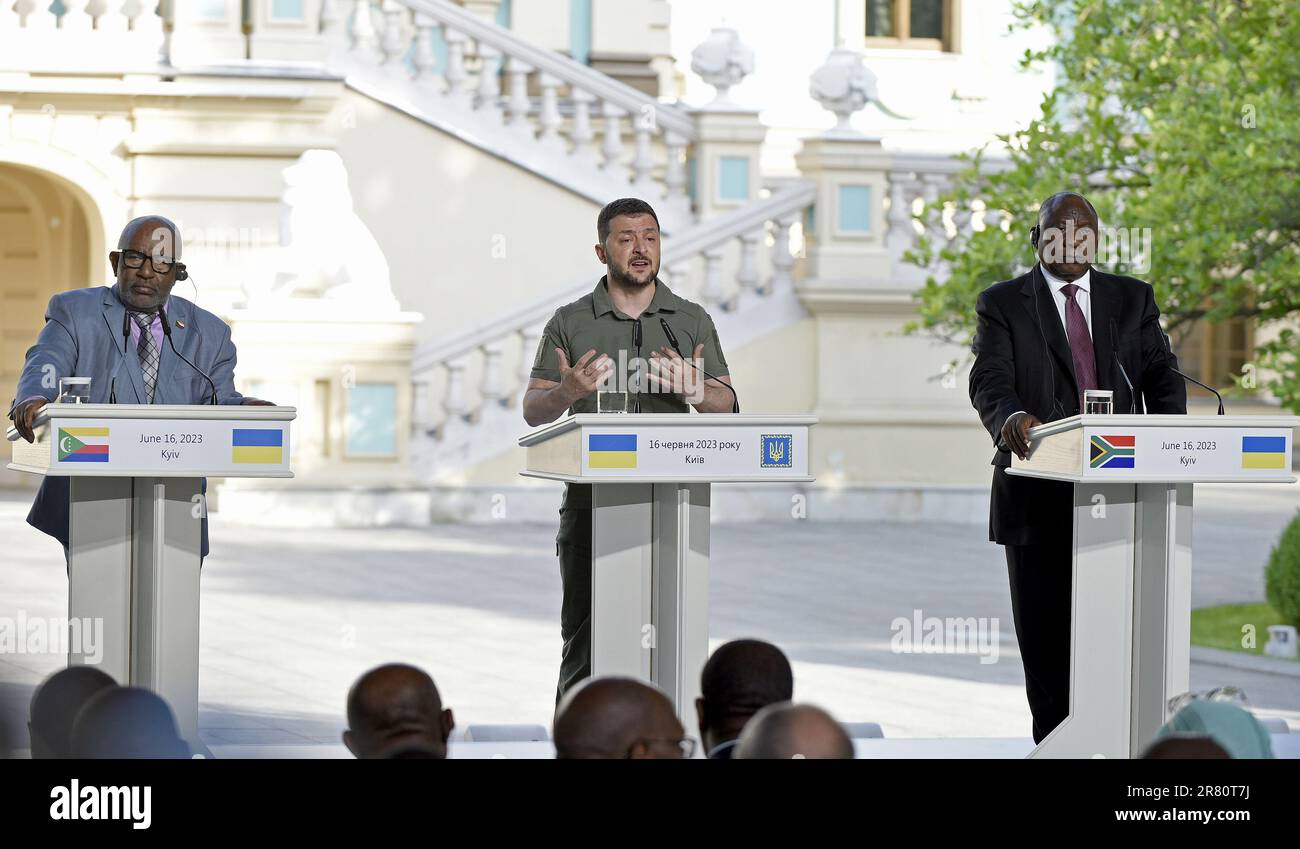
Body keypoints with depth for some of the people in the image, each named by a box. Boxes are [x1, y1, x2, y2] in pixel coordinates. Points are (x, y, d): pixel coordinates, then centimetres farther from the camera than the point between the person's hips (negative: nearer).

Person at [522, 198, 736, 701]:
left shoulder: (693, 321, 13)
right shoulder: (570, 323, 9)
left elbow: (726, 408, 8)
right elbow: (532, 411, 5)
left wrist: (693, 390, -15)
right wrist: (568, 391, -18)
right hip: (592, 504, -1)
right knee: (584, 648, -4)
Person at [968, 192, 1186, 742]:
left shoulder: (1133, 300, 13)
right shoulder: (1002, 304, 5)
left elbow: (1161, 375, 6)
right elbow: (989, 380, -8)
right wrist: (1009, 417, -31)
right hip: (1039, 498, -1)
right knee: (1045, 634, 2)